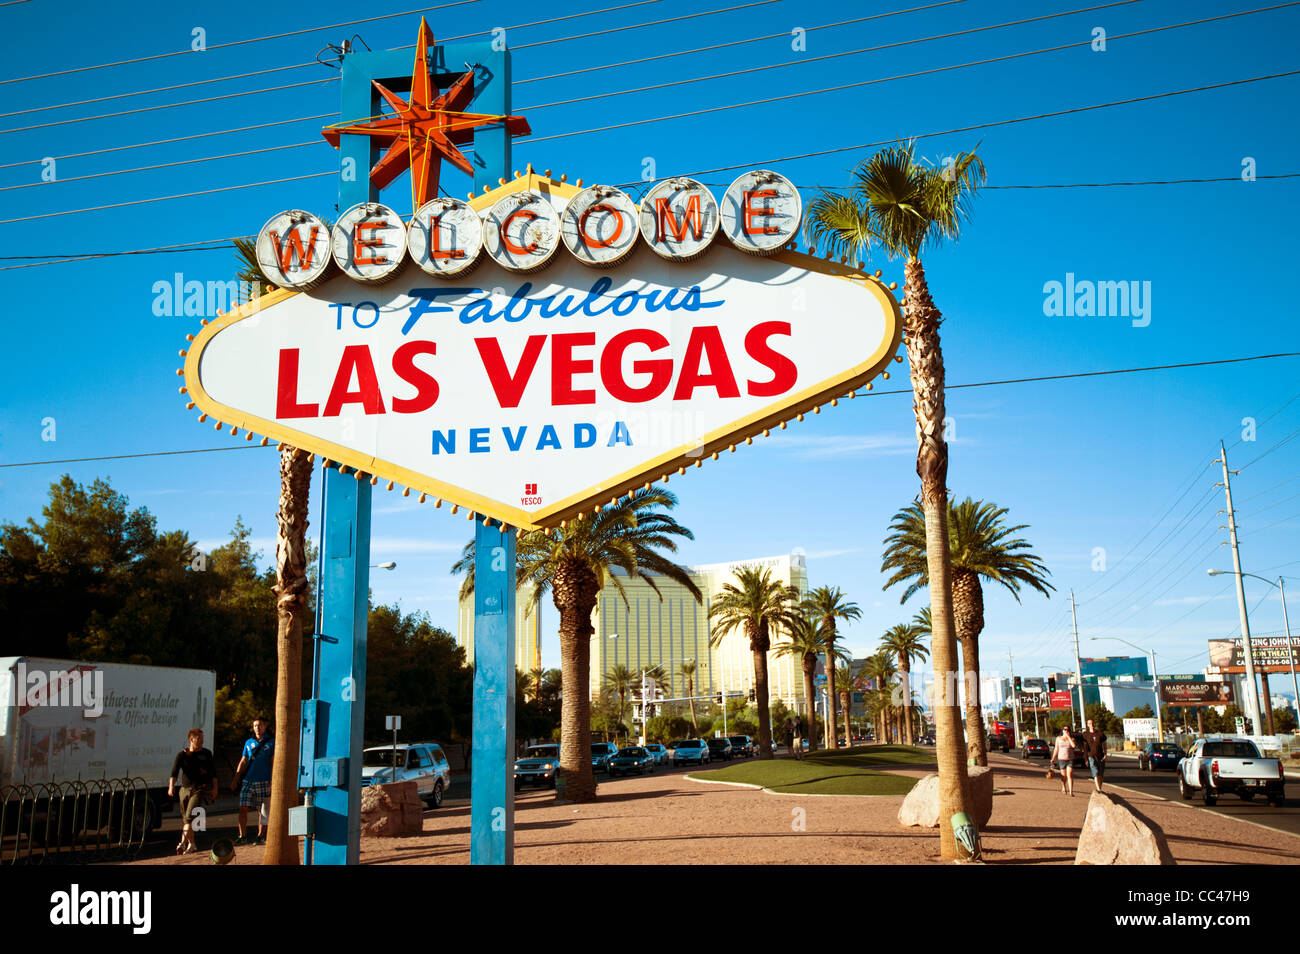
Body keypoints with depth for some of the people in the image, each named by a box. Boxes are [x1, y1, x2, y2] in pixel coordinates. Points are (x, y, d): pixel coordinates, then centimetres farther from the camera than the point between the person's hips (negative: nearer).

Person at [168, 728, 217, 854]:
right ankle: (191, 845, 23)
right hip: (185, 789, 3)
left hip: (200, 789, -2)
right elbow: (174, 772, -10)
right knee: (185, 818, 10)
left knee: (190, 816, -18)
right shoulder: (182, 755, 3)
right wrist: (171, 786, -25)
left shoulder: (206, 754, 7)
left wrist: (214, 788, 9)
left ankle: (183, 843, -24)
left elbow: (213, 772, 14)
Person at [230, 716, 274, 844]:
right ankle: (243, 836, 2)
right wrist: (235, 779, 10)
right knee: (243, 808, -4)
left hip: (263, 781, -3)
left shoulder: (271, 743, 2)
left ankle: (261, 835, 13)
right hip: (248, 781, 3)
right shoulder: (248, 743, 12)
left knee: (262, 810, 3)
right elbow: (243, 762, 15)